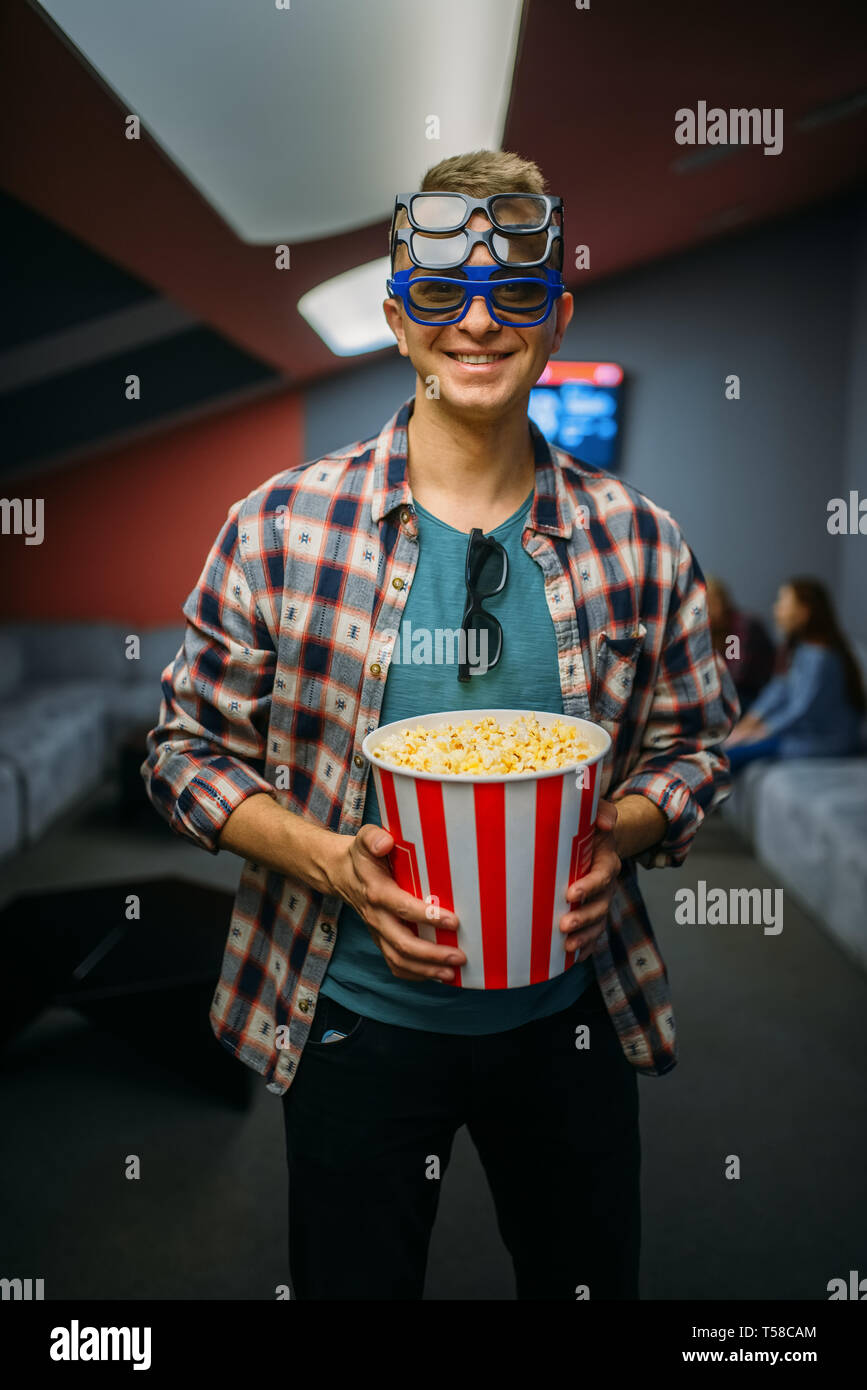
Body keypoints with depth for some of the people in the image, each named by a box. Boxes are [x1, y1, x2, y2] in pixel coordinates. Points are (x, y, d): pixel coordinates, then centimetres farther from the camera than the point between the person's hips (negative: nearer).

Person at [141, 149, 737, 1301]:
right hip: (354, 1005, -1)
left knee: (590, 1284, 23)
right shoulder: (282, 526, -11)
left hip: (568, 1007, 2)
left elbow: (694, 743, 5)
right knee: (351, 1282, 21)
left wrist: (614, 832, -15)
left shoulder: (636, 542, -5)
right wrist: (332, 862, -19)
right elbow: (188, 750, -5)